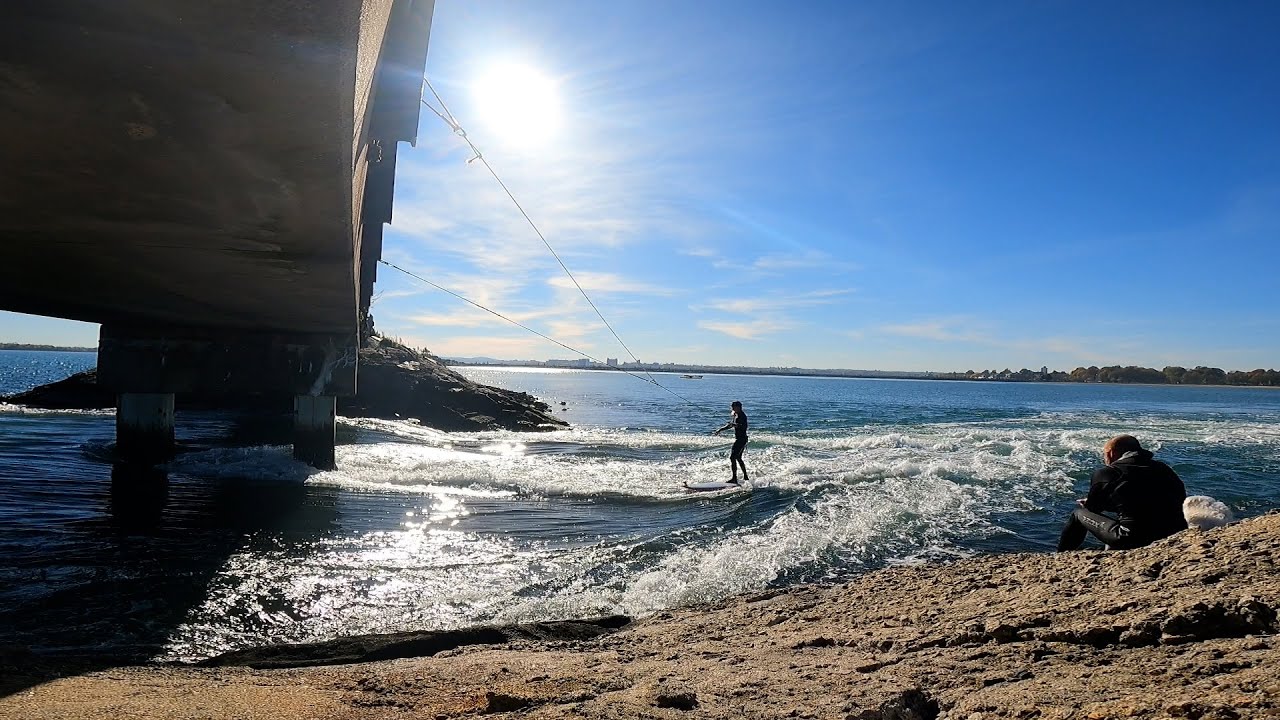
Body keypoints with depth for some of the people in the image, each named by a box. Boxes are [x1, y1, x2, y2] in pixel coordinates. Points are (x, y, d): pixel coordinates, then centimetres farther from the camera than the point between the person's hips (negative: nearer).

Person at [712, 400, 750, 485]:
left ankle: (734, 479, -15)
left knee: (732, 457, -14)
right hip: (739, 439, 11)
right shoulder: (736, 416, 15)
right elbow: (730, 425, 25)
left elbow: (744, 426, -29)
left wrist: (734, 424, -38)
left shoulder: (742, 416, -15)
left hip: (741, 439, -11)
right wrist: (719, 430, 24)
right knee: (738, 458, 19)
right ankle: (745, 478, 28)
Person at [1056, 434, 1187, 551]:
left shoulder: (1104, 473, -4)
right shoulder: (1164, 469, 12)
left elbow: (1093, 509, 9)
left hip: (1133, 541, -6)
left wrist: (1087, 504, 35)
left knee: (1078, 514, 14)